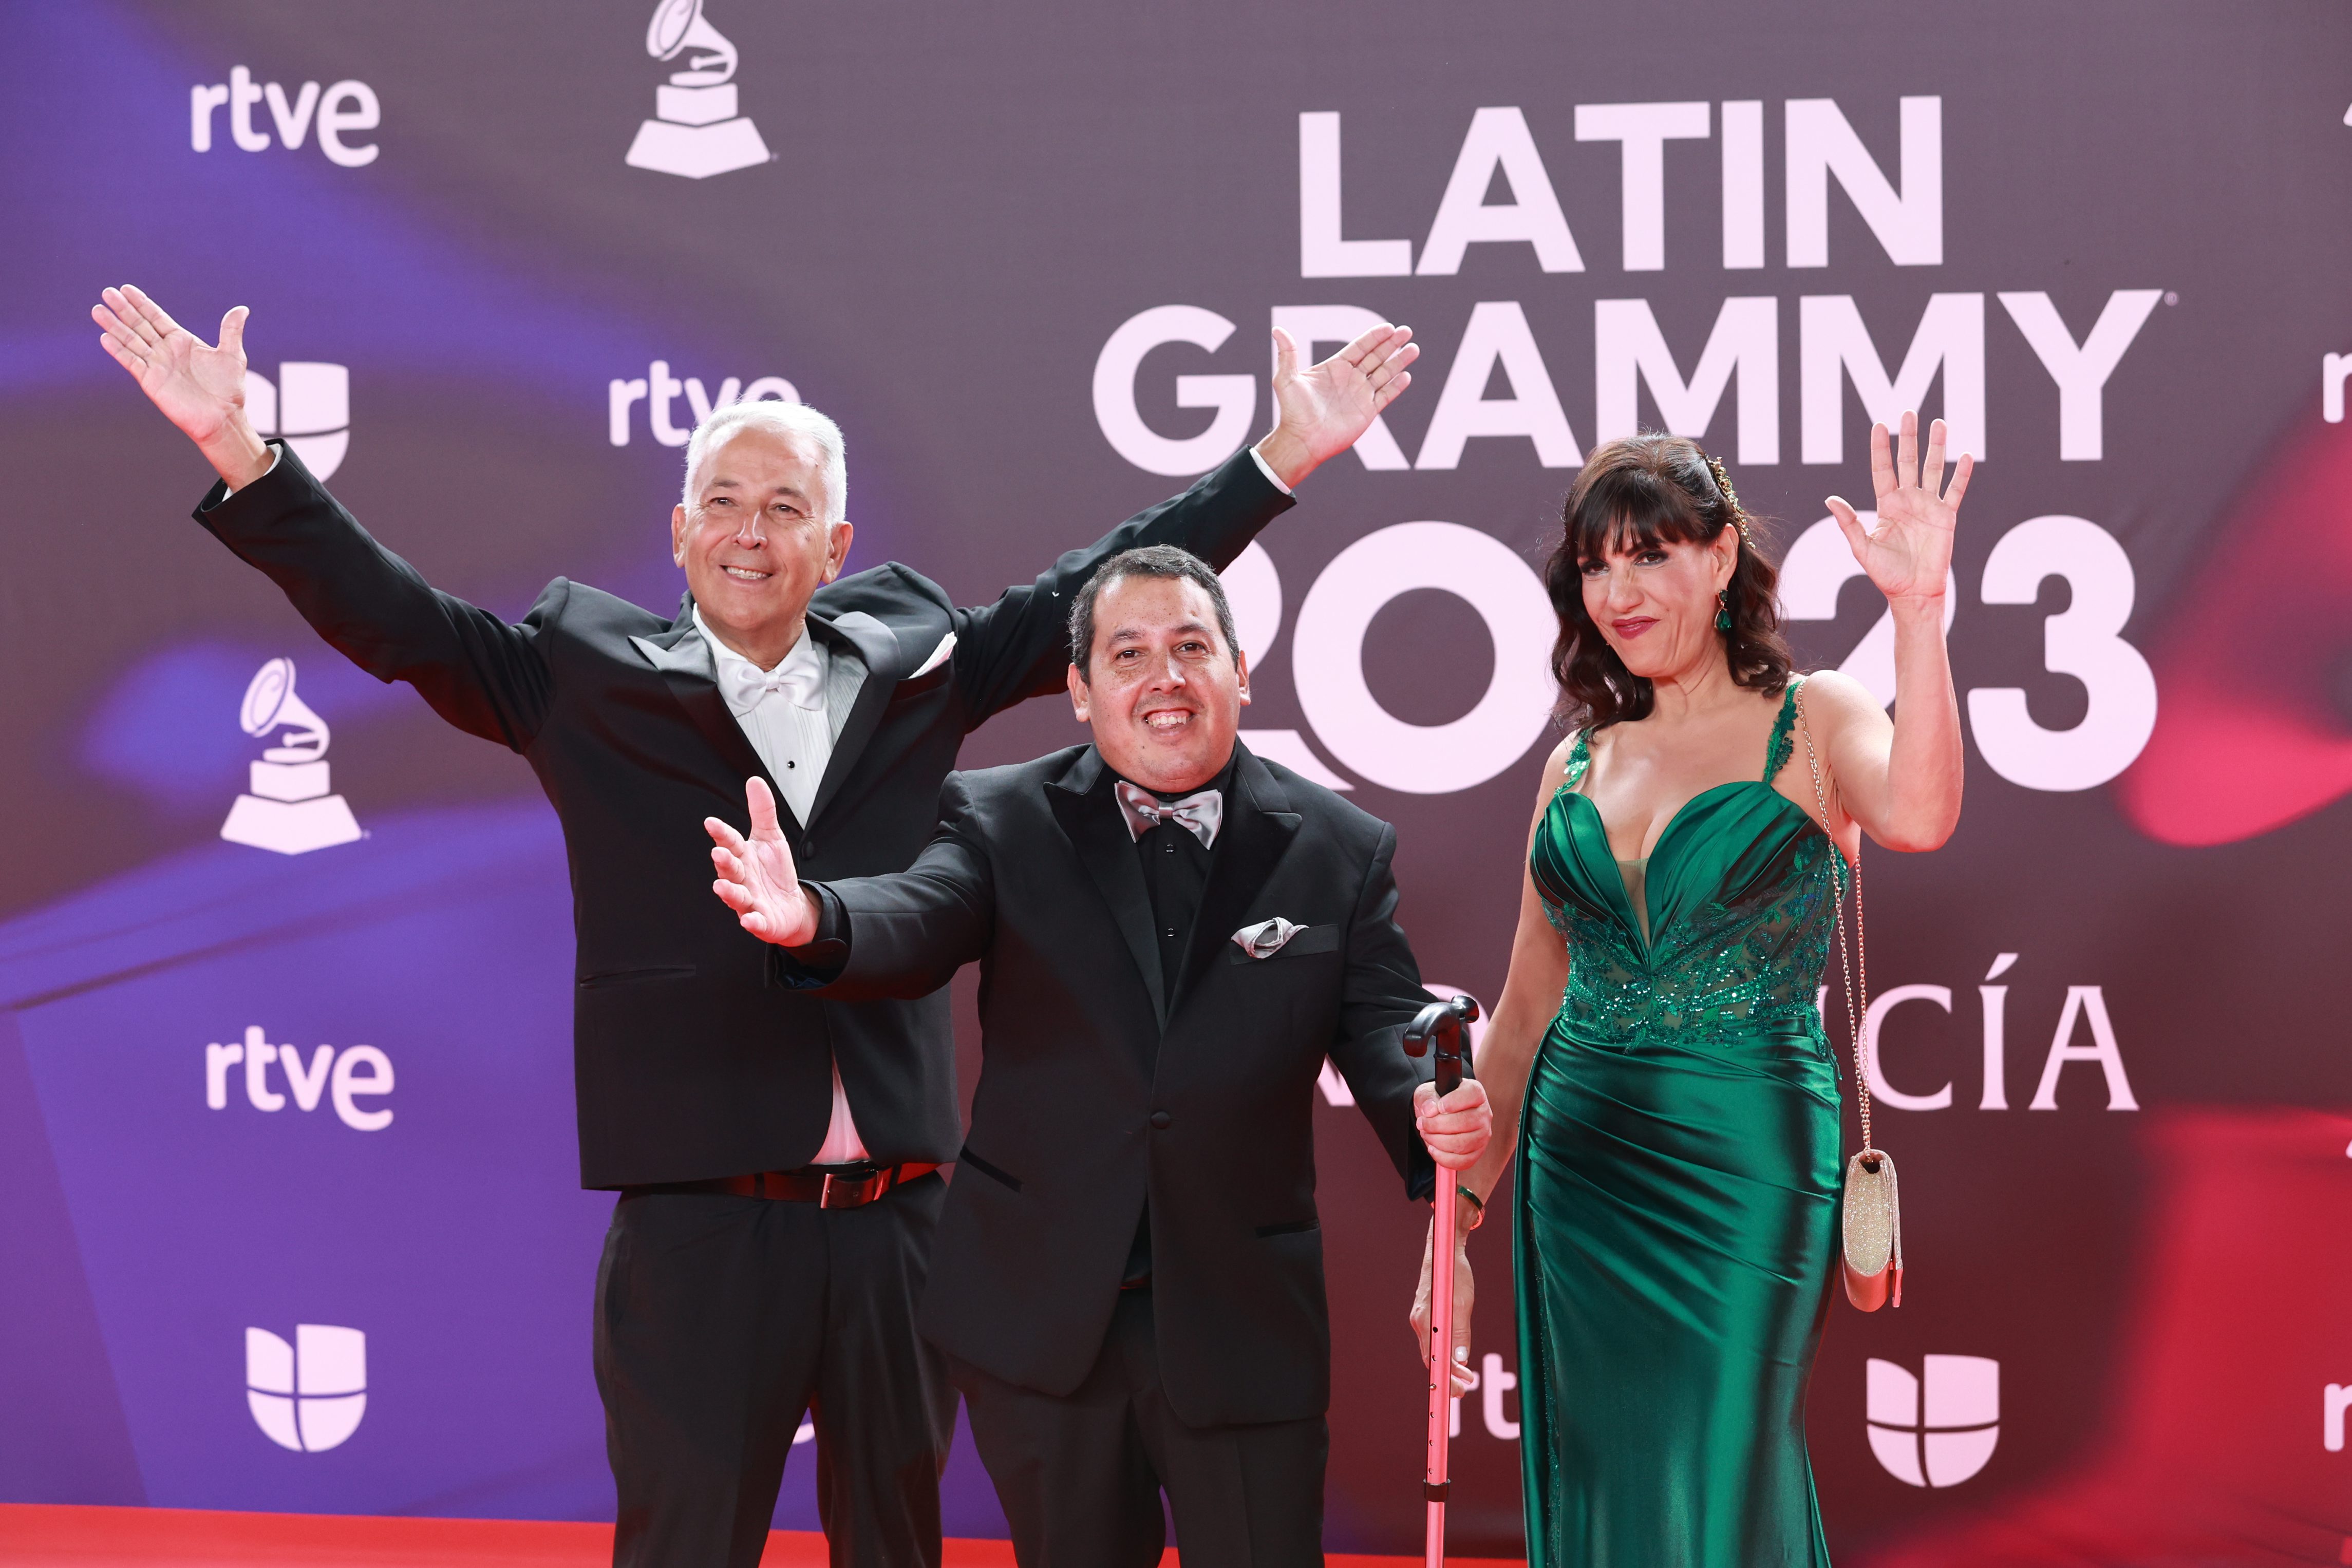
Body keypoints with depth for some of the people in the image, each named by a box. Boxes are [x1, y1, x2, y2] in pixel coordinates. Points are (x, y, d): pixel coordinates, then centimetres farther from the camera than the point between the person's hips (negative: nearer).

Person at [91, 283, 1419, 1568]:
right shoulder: (590, 675, 3)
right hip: (698, 1219, -3)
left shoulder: (911, 658, 10)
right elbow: (395, 619, -1)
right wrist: (241, 455, -11)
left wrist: (1281, 461, 16)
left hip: (899, 1217, 3)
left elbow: (1094, 594, 16)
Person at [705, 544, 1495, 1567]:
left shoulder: (1340, 851, 2)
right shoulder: (1001, 822, -1)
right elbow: (919, 922, -18)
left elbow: (1382, 1028, -2)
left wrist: (1436, 1119, -26)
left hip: (1238, 1327, 0)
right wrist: (814, 921, -42)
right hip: (1039, 1318, 0)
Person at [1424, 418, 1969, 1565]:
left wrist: (1917, 608, -33)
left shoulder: (1812, 724, -2)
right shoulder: (1579, 766, 11)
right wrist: (1458, 1209, 12)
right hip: (1581, 1165, 5)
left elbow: (1916, 816, -26)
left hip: (1743, 1167, -5)